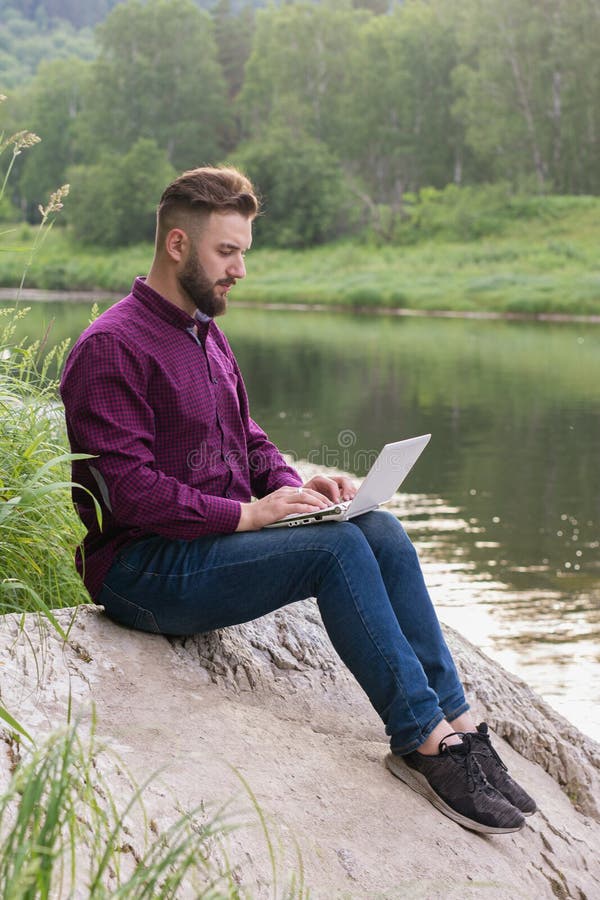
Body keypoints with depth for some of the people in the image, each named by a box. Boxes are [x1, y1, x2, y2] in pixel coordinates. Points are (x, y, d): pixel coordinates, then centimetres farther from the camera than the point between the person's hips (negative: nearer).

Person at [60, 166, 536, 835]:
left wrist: (292, 485, 1)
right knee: (338, 548, -26)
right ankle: (423, 739, -22)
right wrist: (247, 513, -21)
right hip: (143, 568, -8)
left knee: (381, 530, -13)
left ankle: (455, 722, -15)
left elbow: (249, 441, 23)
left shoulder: (207, 336, 19)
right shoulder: (110, 347, -11)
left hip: (220, 534, 9)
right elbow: (129, 490, -20)